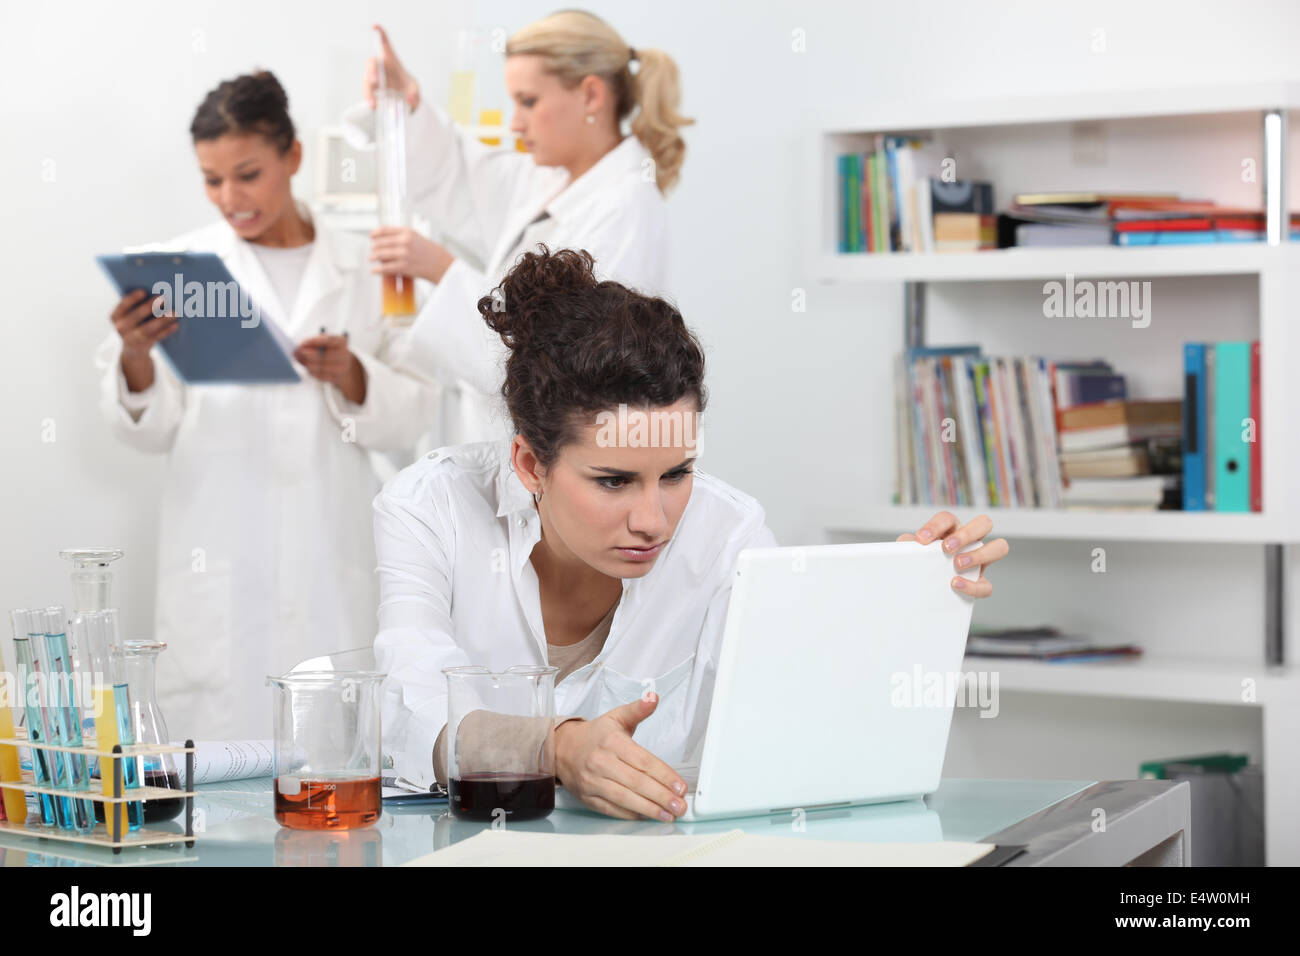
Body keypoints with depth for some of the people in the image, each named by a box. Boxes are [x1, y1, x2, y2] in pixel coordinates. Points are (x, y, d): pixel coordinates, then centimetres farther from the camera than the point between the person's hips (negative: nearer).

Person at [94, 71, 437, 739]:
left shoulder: (362, 268, 8)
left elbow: (408, 415, 5)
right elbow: (152, 431, 2)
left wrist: (350, 377, -13)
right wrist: (135, 360, -17)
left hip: (332, 564, 1)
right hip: (217, 564, -1)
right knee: (219, 733, -3)